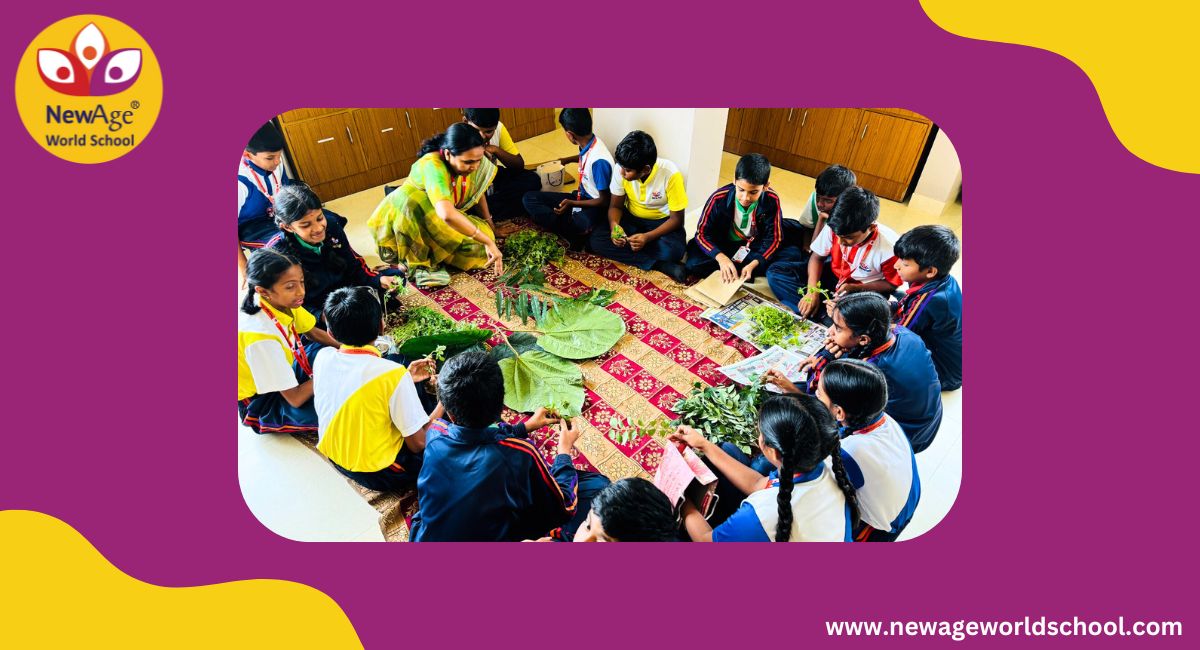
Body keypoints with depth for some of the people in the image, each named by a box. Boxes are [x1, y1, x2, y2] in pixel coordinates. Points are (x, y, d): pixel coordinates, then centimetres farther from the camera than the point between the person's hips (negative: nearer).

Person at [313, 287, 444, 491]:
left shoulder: (322, 358, -11)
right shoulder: (392, 374, -29)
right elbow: (418, 444, -21)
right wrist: (443, 404, -5)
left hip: (332, 456, 6)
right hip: (377, 473, -6)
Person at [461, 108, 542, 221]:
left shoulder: (498, 128, -15)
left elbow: (519, 165, -9)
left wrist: (496, 150, -26)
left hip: (492, 177, 5)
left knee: (532, 180, -19)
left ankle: (485, 213, -16)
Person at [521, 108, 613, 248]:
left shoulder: (599, 161, -27)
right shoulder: (589, 142, -3)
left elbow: (604, 201, -19)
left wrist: (572, 204, -22)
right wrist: (567, 160, 33)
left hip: (595, 205, -10)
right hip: (580, 196, 10)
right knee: (529, 198, -5)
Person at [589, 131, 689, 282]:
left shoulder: (670, 174, -27)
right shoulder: (622, 169, -18)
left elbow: (676, 218, -18)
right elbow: (615, 206, -4)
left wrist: (647, 237, -33)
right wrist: (614, 226, -27)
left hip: (662, 221, -4)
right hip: (632, 218, 5)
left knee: (672, 251, -36)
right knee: (596, 240, -22)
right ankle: (661, 265, -23)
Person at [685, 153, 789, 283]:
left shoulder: (771, 201, -20)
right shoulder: (719, 198, -24)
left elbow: (773, 238, -16)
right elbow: (702, 233, -20)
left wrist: (753, 264, -33)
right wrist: (721, 257, -38)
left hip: (754, 246, 2)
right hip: (722, 245, -2)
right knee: (693, 264, -26)